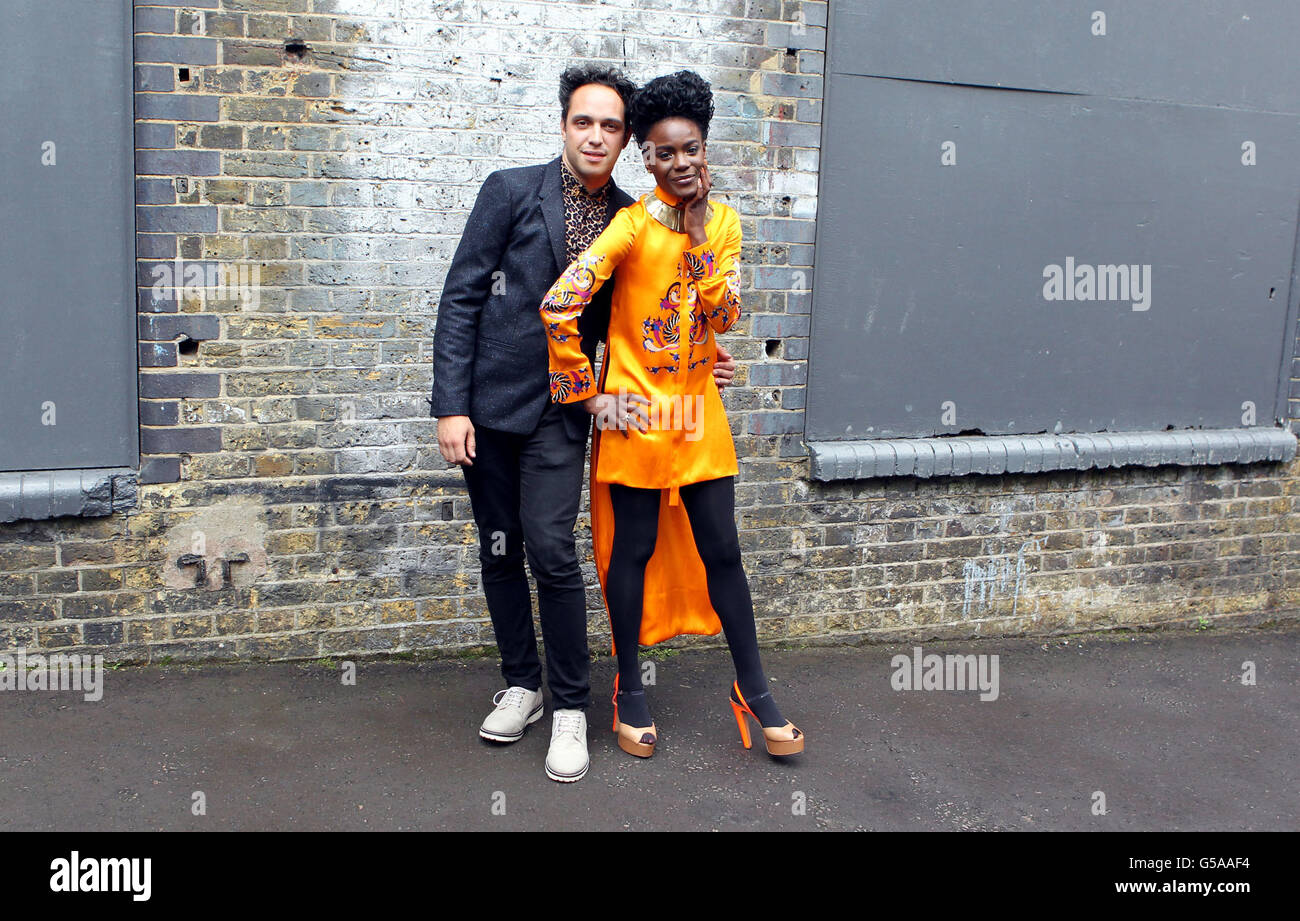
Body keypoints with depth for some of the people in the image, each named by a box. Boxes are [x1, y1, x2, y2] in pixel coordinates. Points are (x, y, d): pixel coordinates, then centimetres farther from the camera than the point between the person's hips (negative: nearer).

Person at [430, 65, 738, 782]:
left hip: (560, 411, 0)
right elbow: (461, 299, -4)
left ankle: (570, 707, 5)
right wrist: (451, 406, -10)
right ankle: (521, 682, 28)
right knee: (499, 552, 9)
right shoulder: (511, 191, -3)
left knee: (550, 550, -11)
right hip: (489, 401, 0)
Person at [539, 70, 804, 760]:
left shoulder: (723, 220, 6)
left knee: (722, 550, 8)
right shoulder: (634, 223, -11)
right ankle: (629, 691, 22)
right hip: (636, 415, -4)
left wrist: (697, 233, -12)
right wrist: (590, 394, -13)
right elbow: (559, 305, -19)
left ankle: (752, 689, 21)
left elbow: (724, 314, -5)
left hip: (700, 415, 4)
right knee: (633, 551, 6)